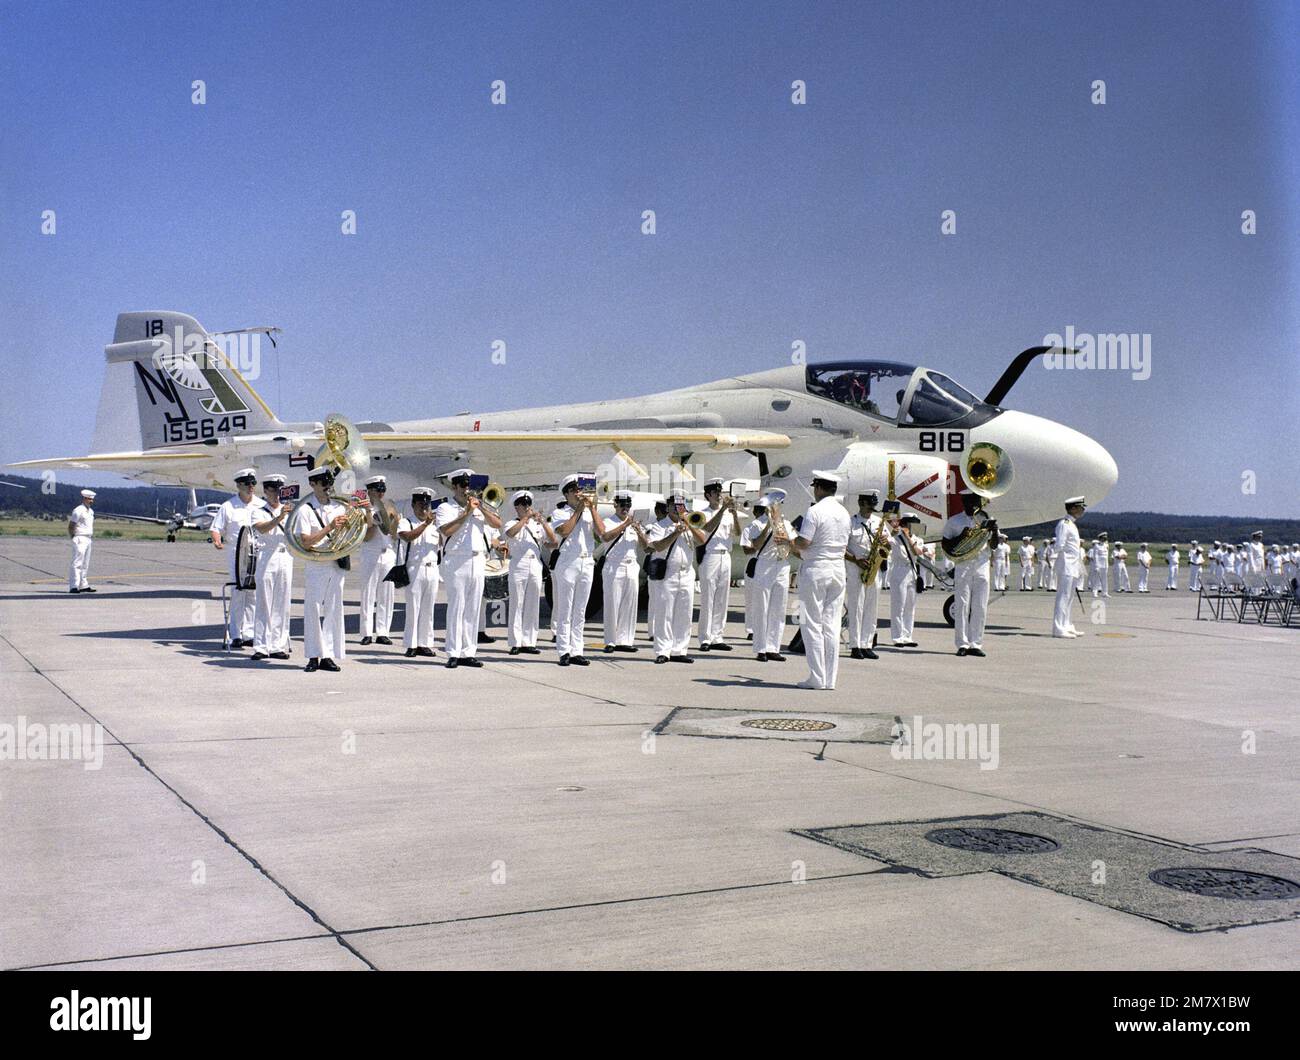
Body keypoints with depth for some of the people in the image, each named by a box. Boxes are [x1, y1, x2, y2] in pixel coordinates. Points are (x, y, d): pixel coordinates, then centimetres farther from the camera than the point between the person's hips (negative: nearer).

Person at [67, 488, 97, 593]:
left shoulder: (91, 511, 16)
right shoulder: (78, 510, -10)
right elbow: (71, 526, -10)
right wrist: (73, 538, -11)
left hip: (88, 540, 9)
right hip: (80, 539, -9)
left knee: (85, 564, 10)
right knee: (77, 563, -12)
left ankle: (84, 585, 13)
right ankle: (73, 586, -14)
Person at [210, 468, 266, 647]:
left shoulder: (261, 505, 11)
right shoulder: (228, 506, 3)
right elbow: (215, 528, 3)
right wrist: (217, 541, -16)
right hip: (235, 556, -3)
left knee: (253, 595, 4)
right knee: (238, 594, -6)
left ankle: (248, 634, 10)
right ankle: (235, 634, -1)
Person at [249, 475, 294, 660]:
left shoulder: (288, 510, 15)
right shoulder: (258, 512, 4)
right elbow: (262, 528, -17)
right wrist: (279, 518, -34)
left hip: (286, 560, 4)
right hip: (266, 560, -4)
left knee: (282, 605, 4)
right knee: (264, 604, -3)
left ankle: (278, 646, 9)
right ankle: (261, 647, -2)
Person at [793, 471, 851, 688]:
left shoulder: (815, 511, -12)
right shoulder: (843, 513, 11)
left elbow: (804, 542, -18)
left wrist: (791, 542, 4)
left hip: (815, 570, -7)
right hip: (838, 570, 7)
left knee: (812, 625, -1)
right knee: (832, 626, 7)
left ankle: (817, 678, -2)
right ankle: (830, 679, 8)